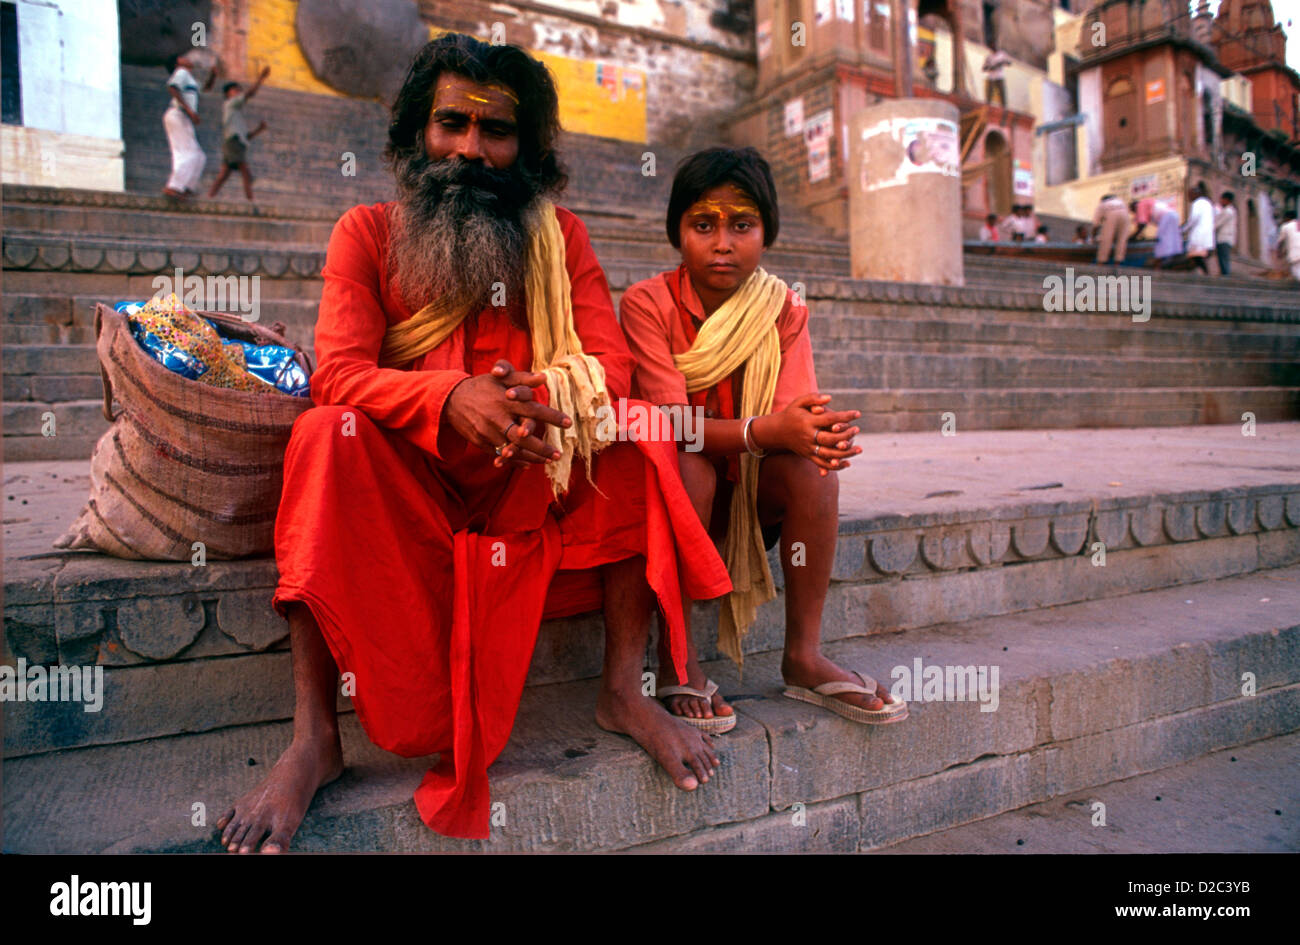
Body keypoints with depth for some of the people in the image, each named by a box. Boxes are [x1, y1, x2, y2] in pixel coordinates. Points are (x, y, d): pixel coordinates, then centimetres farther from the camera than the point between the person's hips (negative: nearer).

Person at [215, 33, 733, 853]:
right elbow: (337, 373, -12)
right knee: (327, 434, -29)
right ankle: (315, 738, -27)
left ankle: (625, 691, -17)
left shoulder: (560, 233, 8)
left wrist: (541, 394, -29)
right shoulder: (369, 231, 3)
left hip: (531, 483, 2)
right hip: (408, 482, -1)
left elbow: (611, 363, -5)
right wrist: (450, 398, -33)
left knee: (643, 429, -21)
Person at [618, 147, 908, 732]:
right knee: (689, 465, -34)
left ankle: (804, 655, -16)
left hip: (752, 493, 3)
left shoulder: (783, 310, -2)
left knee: (811, 459, -25)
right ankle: (679, 661, -22)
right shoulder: (647, 303, -13)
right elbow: (669, 421, -25)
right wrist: (766, 431, -41)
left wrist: (821, 430, -41)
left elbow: (795, 415, -15)